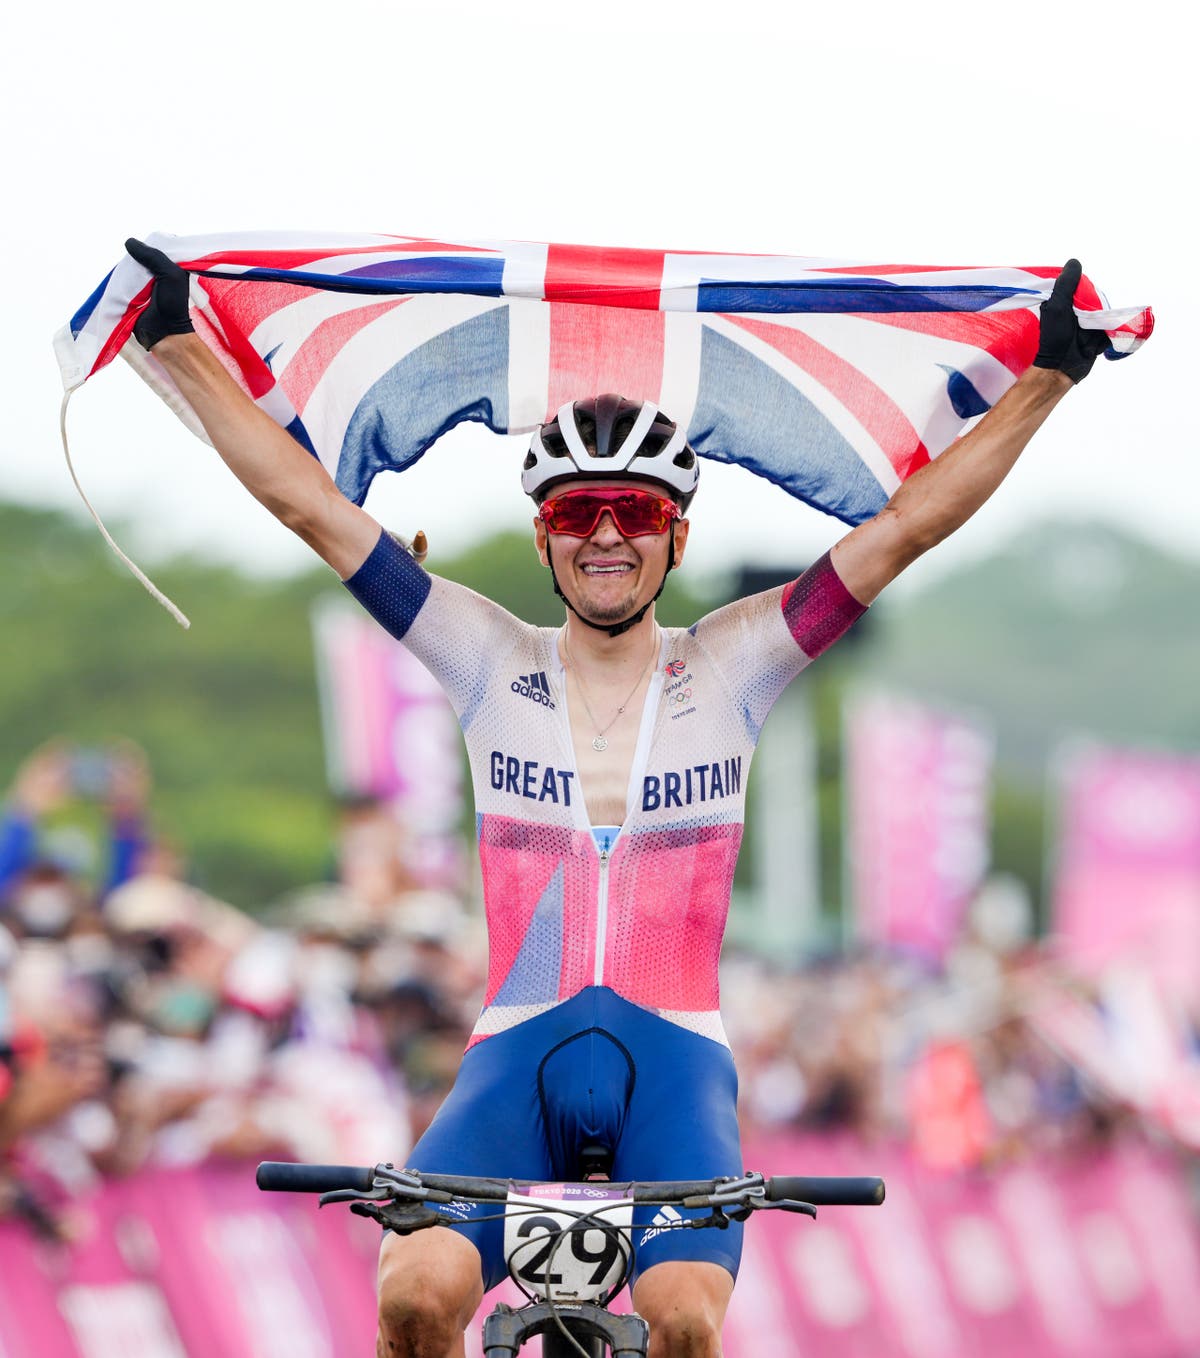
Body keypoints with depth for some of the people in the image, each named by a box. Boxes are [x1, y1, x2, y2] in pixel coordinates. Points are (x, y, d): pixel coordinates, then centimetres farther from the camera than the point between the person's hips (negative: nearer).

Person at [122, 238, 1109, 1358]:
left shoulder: (728, 667, 8)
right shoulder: (493, 664, 9)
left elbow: (909, 525, 4)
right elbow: (312, 507, 7)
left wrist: (1050, 376, -2)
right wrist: (177, 344, 5)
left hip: (673, 1056, 0)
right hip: (517, 1055, 0)